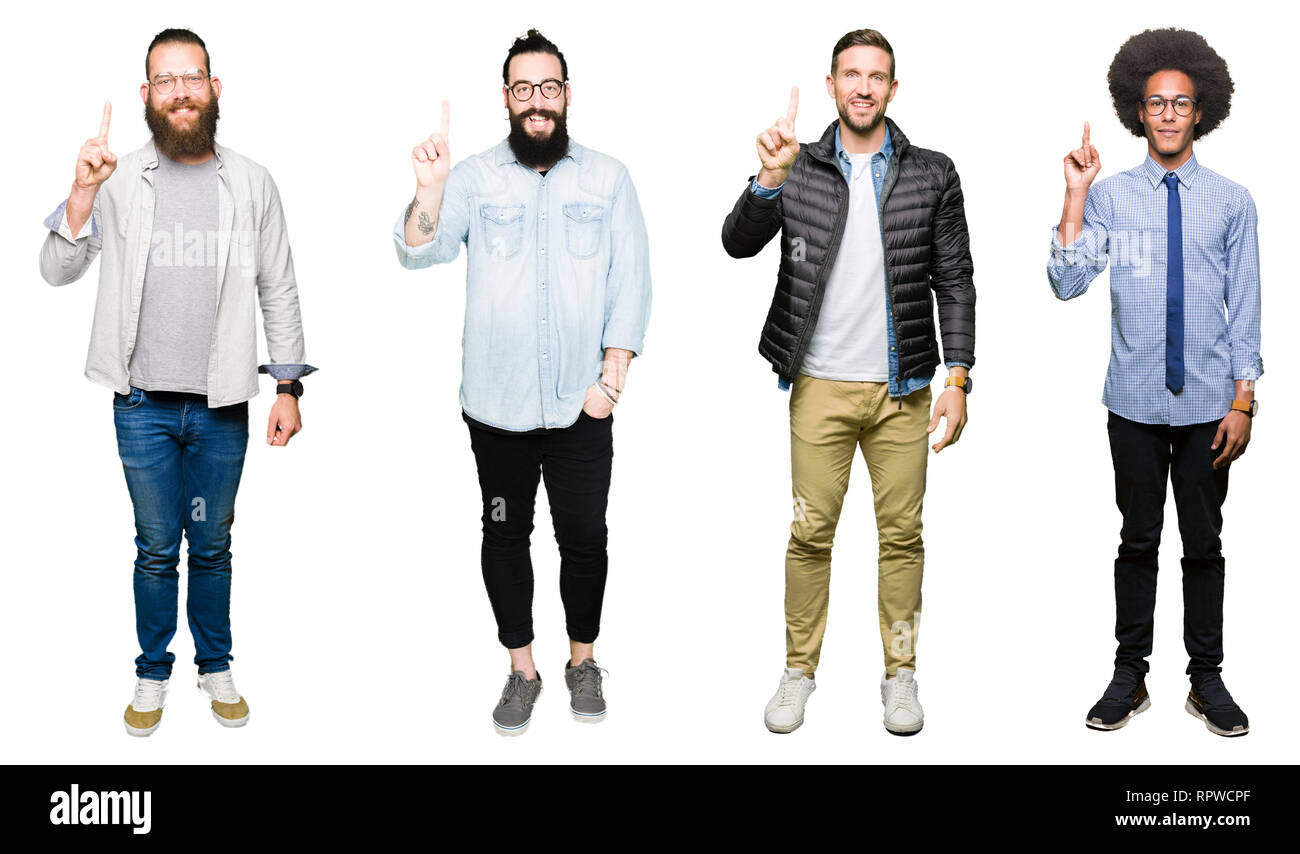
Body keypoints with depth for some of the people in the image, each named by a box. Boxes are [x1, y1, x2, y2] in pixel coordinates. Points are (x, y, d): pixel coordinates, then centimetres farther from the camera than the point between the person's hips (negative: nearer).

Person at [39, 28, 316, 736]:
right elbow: (57, 272, -6)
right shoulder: (119, 181, -2)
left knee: (211, 546, 13)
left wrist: (288, 387, 1)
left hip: (221, 407, 1)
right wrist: (81, 193, -22)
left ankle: (215, 666, 30)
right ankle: (153, 675, 28)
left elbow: (279, 292, 5)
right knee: (156, 549, 11)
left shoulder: (252, 184, 1)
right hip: (144, 405, 0)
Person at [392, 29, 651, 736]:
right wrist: (428, 191, -28)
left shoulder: (608, 178, 5)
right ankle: (521, 670, 25)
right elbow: (419, 253, -9)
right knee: (505, 534, 9)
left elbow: (630, 283, 3)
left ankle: (582, 659, 27)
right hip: (497, 404, 0)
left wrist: (612, 378, -5)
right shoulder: (473, 177, 3)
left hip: (581, 406, 0)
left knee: (585, 538, 5)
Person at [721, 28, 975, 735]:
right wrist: (769, 179, -24)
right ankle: (799, 671, 17)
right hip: (820, 385, 0)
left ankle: (899, 674, 20)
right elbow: (738, 243, -7)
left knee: (902, 533, 6)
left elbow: (954, 282, 4)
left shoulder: (932, 175, 4)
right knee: (810, 532, 3)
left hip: (902, 388, 1)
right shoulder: (799, 171, 5)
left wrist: (957, 379, -3)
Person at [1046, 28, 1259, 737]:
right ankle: (1129, 677, 19)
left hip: (1207, 402, 0)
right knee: (1138, 540, 9)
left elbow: (1245, 307, 3)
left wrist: (1243, 401, -1)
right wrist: (1075, 193, -16)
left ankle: (1207, 679, 20)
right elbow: (1067, 282, -10)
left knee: (1204, 542, 8)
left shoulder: (1231, 201, 3)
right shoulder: (1109, 196, 1)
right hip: (1135, 401, 0)